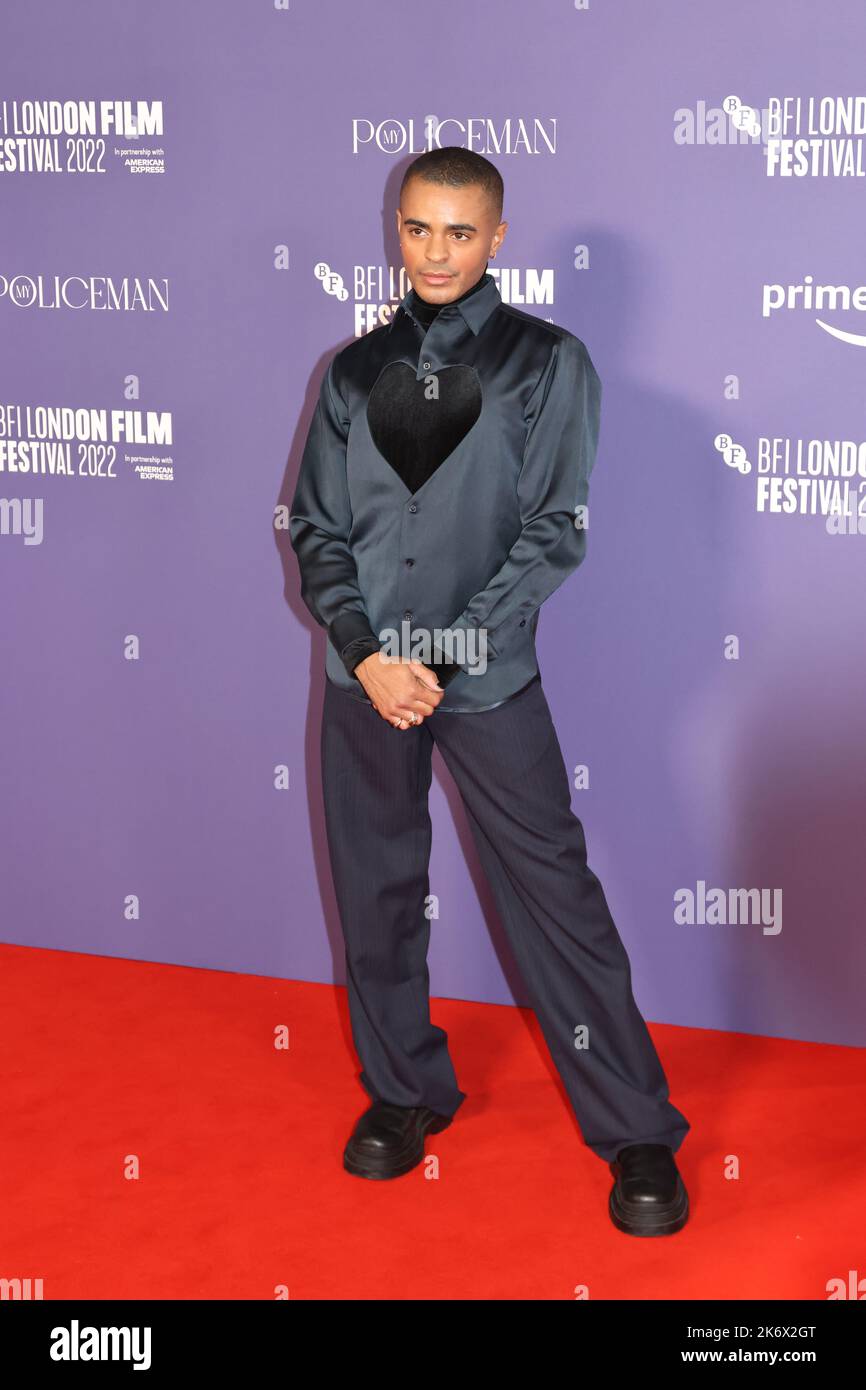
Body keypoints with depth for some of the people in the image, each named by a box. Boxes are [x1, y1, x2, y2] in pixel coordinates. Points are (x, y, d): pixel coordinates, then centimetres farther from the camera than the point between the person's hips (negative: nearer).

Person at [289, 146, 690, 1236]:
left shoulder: (546, 361, 0)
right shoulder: (356, 371, 9)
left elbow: (556, 530, -5)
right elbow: (316, 524, 7)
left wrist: (447, 655, -12)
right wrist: (366, 652, -8)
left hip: (487, 677, -3)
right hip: (364, 675, 4)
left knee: (557, 899, -3)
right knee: (376, 894, 10)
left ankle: (637, 1135, 6)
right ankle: (405, 1092, 28)